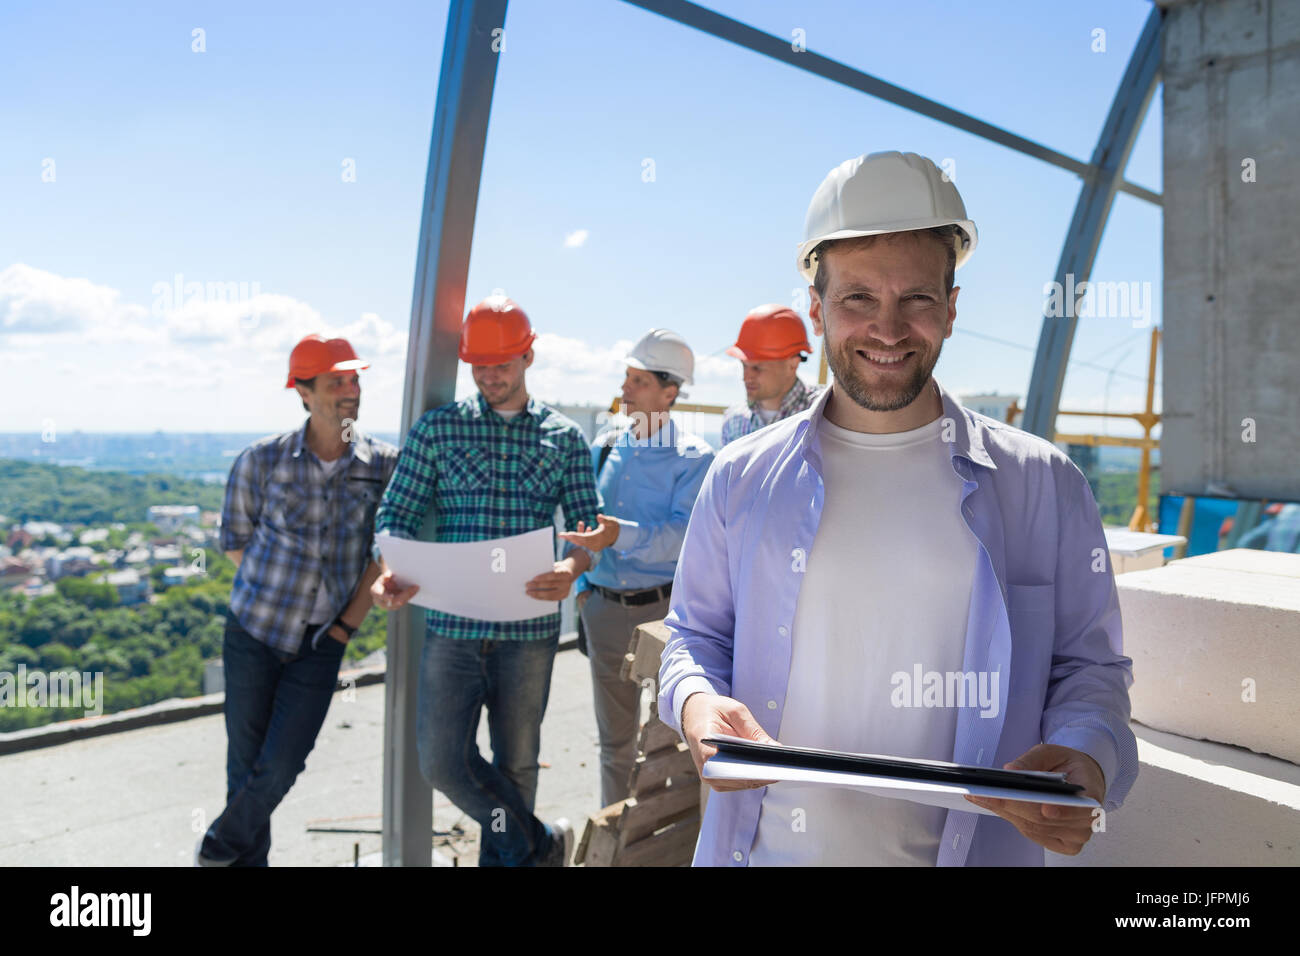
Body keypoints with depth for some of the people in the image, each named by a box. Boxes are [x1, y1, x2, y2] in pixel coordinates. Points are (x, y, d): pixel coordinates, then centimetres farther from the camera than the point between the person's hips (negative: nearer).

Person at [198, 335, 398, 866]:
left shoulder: (384, 464, -6)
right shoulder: (261, 460, -8)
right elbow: (235, 542, 6)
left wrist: (348, 623, -4)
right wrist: (276, 588, 5)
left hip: (321, 643, 1)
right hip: (254, 629, 0)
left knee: (281, 766, 1)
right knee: (246, 760, 11)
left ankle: (218, 851, 30)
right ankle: (249, 860, 35)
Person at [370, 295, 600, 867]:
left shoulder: (565, 437, 5)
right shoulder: (436, 428, 4)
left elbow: (588, 525, 3)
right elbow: (397, 511, 3)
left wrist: (572, 568, -20)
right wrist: (390, 571, -18)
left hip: (529, 625, 0)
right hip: (452, 623, 1)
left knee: (516, 762, 11)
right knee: (440, 760, -1)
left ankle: (504, 853, 34)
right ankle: (539, 844, 19)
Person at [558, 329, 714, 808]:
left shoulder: (694, 458, -6)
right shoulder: (604, 450, 10)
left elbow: (684, 532, -19)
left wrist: (620, 536, -33)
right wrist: (580, 584, 7)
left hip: (665, 608, -4)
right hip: (604, 607, 5)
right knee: (615, 737, 16)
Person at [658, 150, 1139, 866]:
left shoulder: (1045, 486, -3)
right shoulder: (740, 479, -1)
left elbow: (1088, 666, 3)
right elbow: (695, 634, 7)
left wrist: (1088, 762, -18)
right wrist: (696, 702, -15)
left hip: (968, 848, 0)